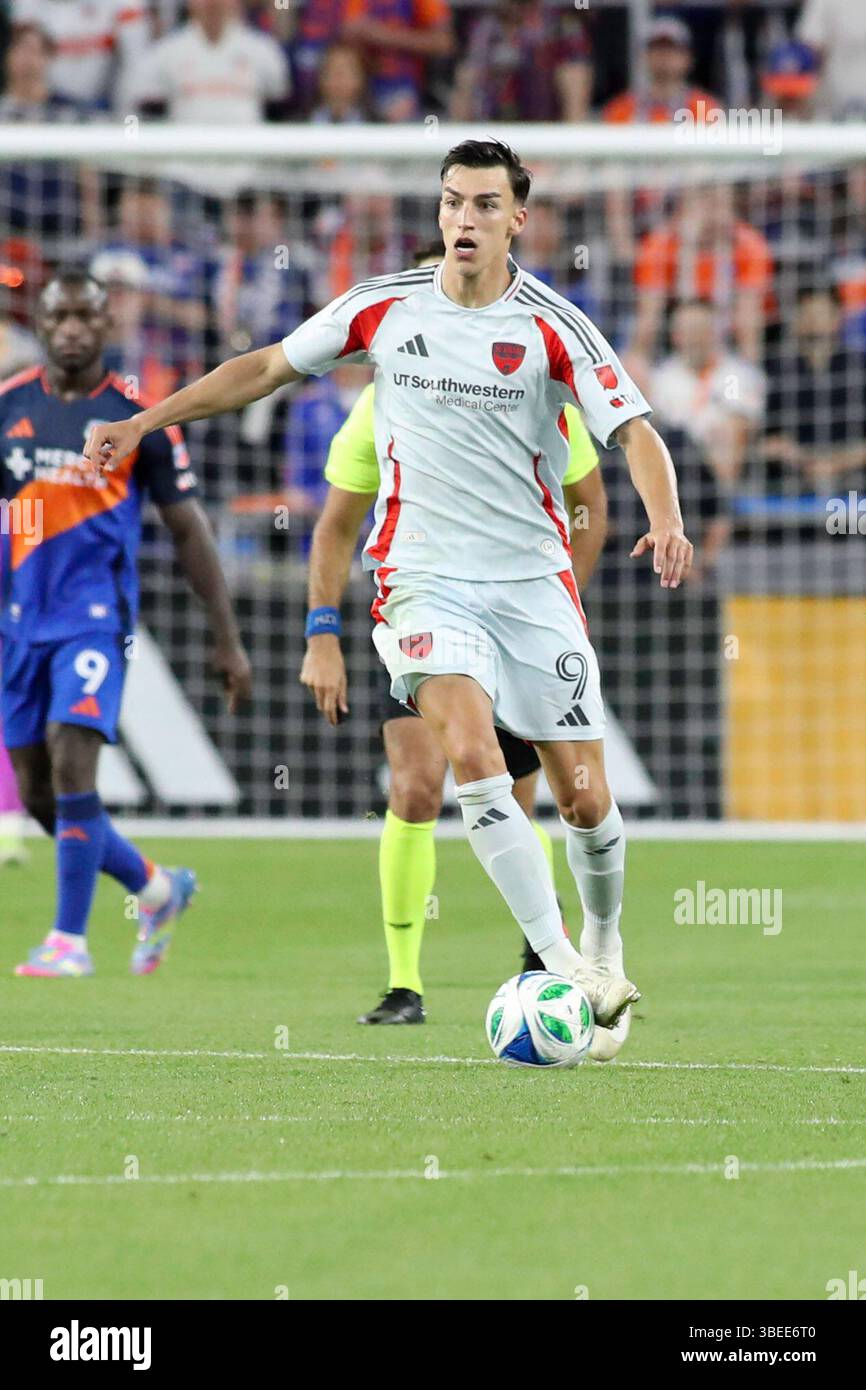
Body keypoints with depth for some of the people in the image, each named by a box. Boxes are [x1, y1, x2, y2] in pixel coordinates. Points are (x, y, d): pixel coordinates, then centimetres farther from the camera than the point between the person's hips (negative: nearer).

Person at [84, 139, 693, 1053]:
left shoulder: (553, 327, -4)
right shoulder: (383, 309, 2)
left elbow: (634, 431, -9)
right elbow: (265, 368, 14)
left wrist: (665, 522, -29)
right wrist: (143, 422, 12)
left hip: (533, 583, 0)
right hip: (424, 577, 0)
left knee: (583, 798, 0)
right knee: (470, 750, -25)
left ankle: (604, 948, 29)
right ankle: (558, 962, -24)